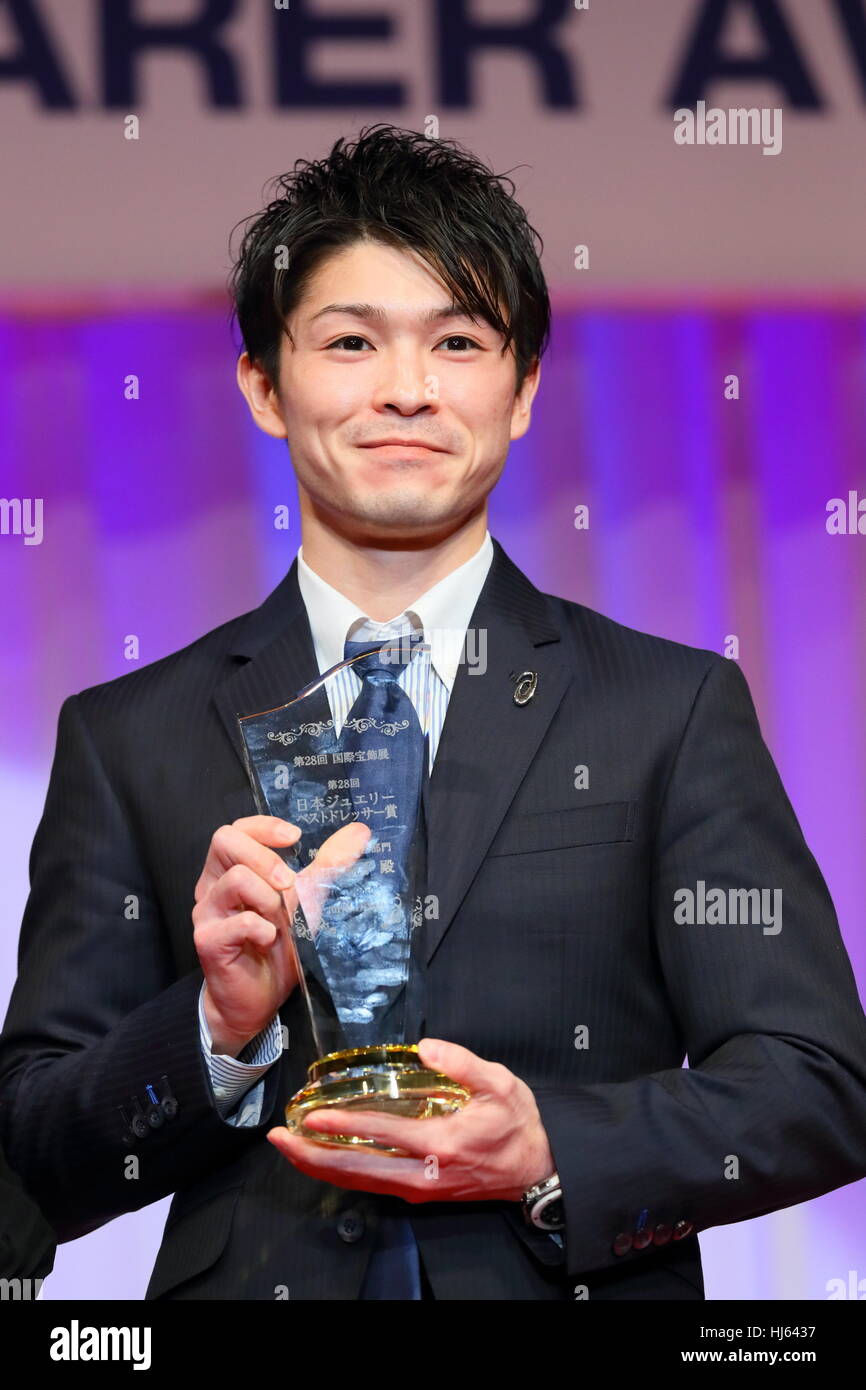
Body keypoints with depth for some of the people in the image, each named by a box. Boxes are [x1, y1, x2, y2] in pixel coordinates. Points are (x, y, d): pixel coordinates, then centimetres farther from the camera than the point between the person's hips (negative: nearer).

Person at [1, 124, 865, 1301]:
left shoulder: (675, 710, 7)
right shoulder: (129, 739, 9)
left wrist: (551, 1150, -11)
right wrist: (220, 1029, -9)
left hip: (578, 1285, -1)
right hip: (249, 1279, 1)